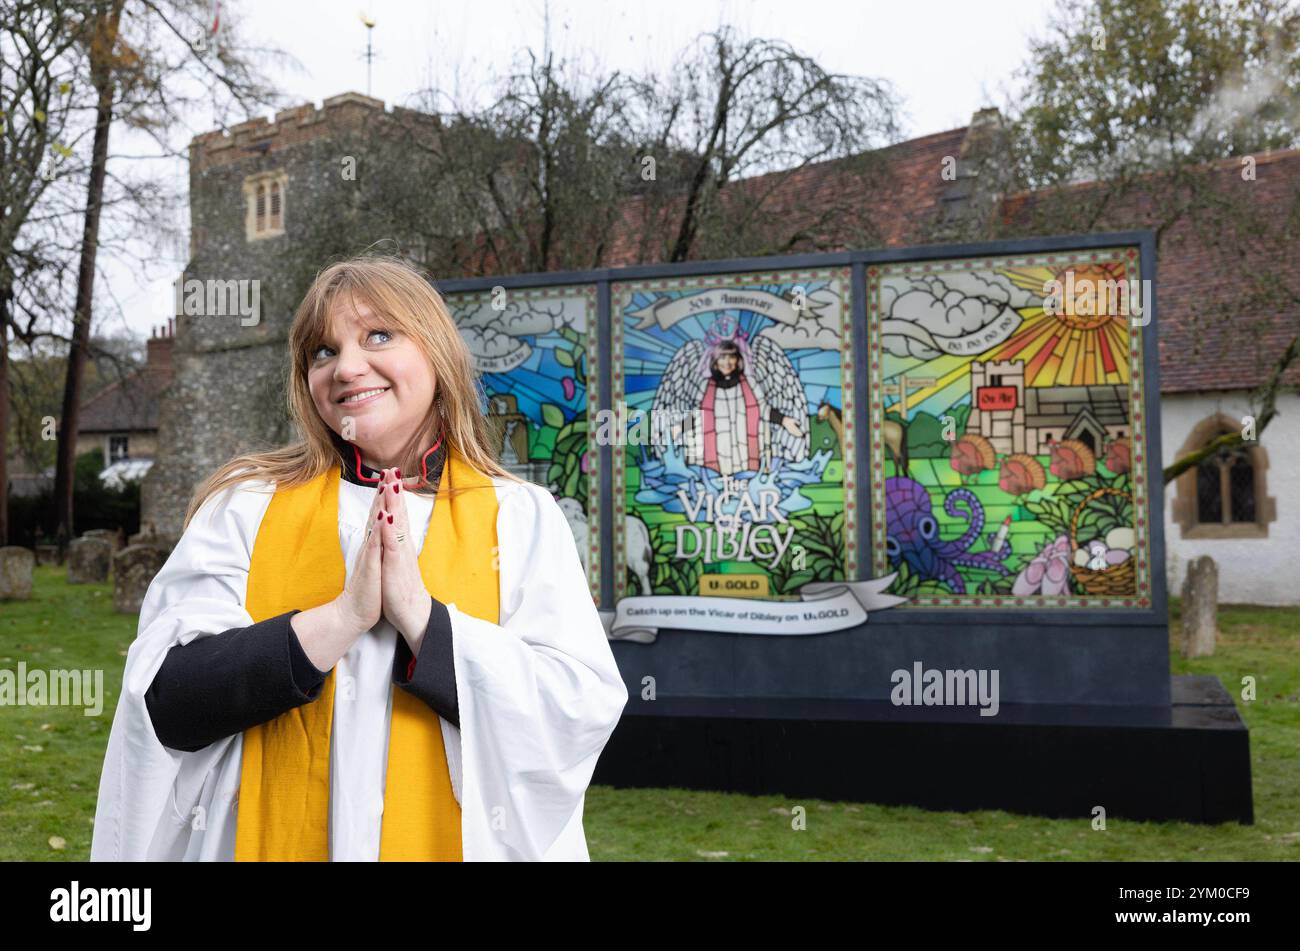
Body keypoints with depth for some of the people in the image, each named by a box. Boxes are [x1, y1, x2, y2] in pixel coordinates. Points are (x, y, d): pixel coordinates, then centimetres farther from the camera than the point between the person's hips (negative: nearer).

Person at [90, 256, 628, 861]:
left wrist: (420, 614, -24)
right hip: (270, 840, 1)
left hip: (450, 840, 0)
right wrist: (340, 618, -24)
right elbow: (164, 705, -12)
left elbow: (586, 710, -15)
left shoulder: (522, 518, -6)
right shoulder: (245, 506, -4)